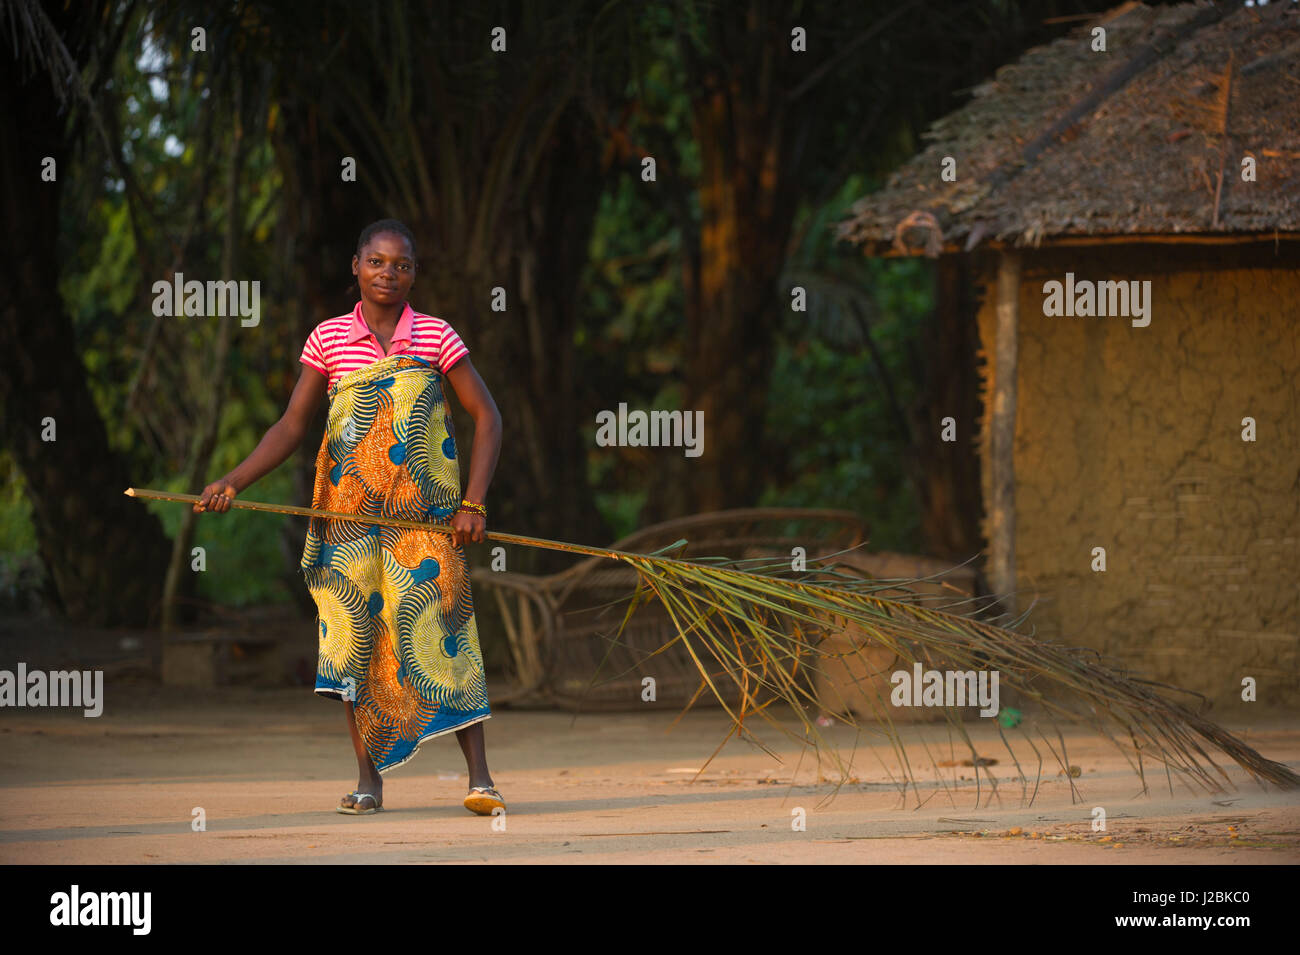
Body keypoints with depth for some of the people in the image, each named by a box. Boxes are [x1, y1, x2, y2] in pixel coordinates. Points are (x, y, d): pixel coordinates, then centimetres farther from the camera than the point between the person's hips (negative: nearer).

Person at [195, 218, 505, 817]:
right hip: (348, 512, 2)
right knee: (353, 629, -1)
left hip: (424, 511, -2)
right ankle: (368, 779, 4)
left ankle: (479, 776, -11)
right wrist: (234, 482, -7)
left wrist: (474, 503, -7)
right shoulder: (330, 339, 5)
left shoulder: (436, 336, 2)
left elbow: (486, 418, 3)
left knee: (438, 628, -10)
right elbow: (292, 426, 5)